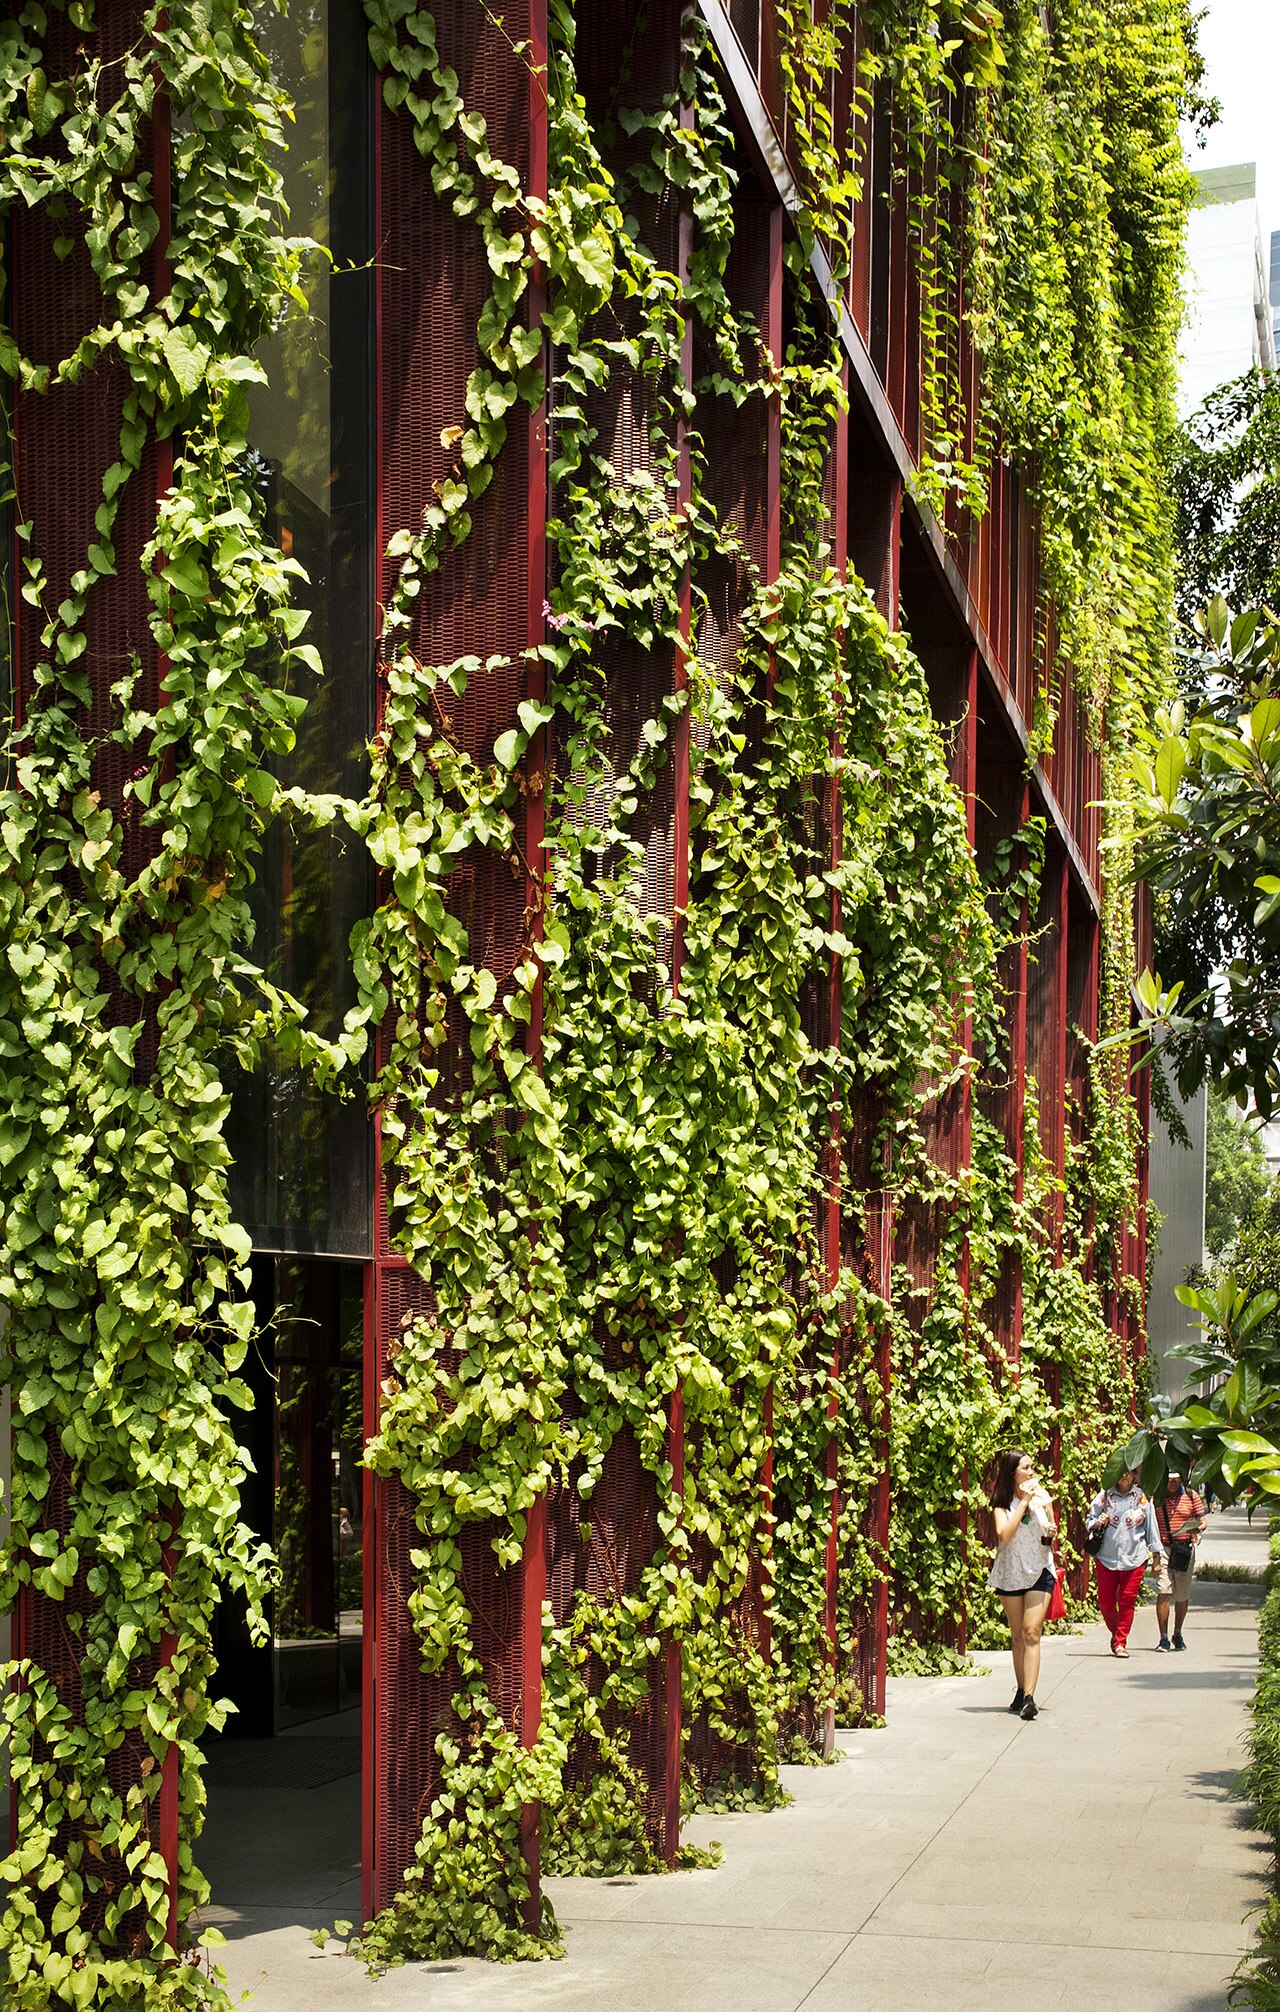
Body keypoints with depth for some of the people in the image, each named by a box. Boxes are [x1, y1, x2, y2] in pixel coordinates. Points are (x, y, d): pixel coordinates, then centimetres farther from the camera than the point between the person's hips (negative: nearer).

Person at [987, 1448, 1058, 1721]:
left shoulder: (1043, 1497, 1)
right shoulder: (1002, 1501, -3)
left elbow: (1052, 1530, 13)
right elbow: (1004, 1535, -20)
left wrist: (1051, 1533, -11)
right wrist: (1024, 1501, -19)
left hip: (1039, 1571, -1)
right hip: (1010, 1573, 1)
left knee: (1031, 1633, -12)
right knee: (1017, 1636, 9)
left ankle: (1029, 1697, -18)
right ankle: (1021, 1692, 21)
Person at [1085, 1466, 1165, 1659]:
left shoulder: (1142, 1498, 4)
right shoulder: (1104, 1496, 4)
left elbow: (1151, 1527, 8)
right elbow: (1089, 1522, 9)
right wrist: (1097, 1523, -14)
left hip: (1134, 1558, -1)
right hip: (1106, 1557, 1)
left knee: (1127, 1600, -3)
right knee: (1105, 1601, 2)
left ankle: (1120, 1642, 6)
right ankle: (1116, 1633, 26)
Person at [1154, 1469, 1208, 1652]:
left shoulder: (1191, 1496, 5)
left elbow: (1202, 1521, 8)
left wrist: (1197, 1528, -16)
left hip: (1185, 1549, 2)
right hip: (1163, 1548, -2)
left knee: (1182, 1595, 9)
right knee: (1163, 1592, -13)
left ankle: (1177, 1634, 29)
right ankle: (1164, 1638, -9)